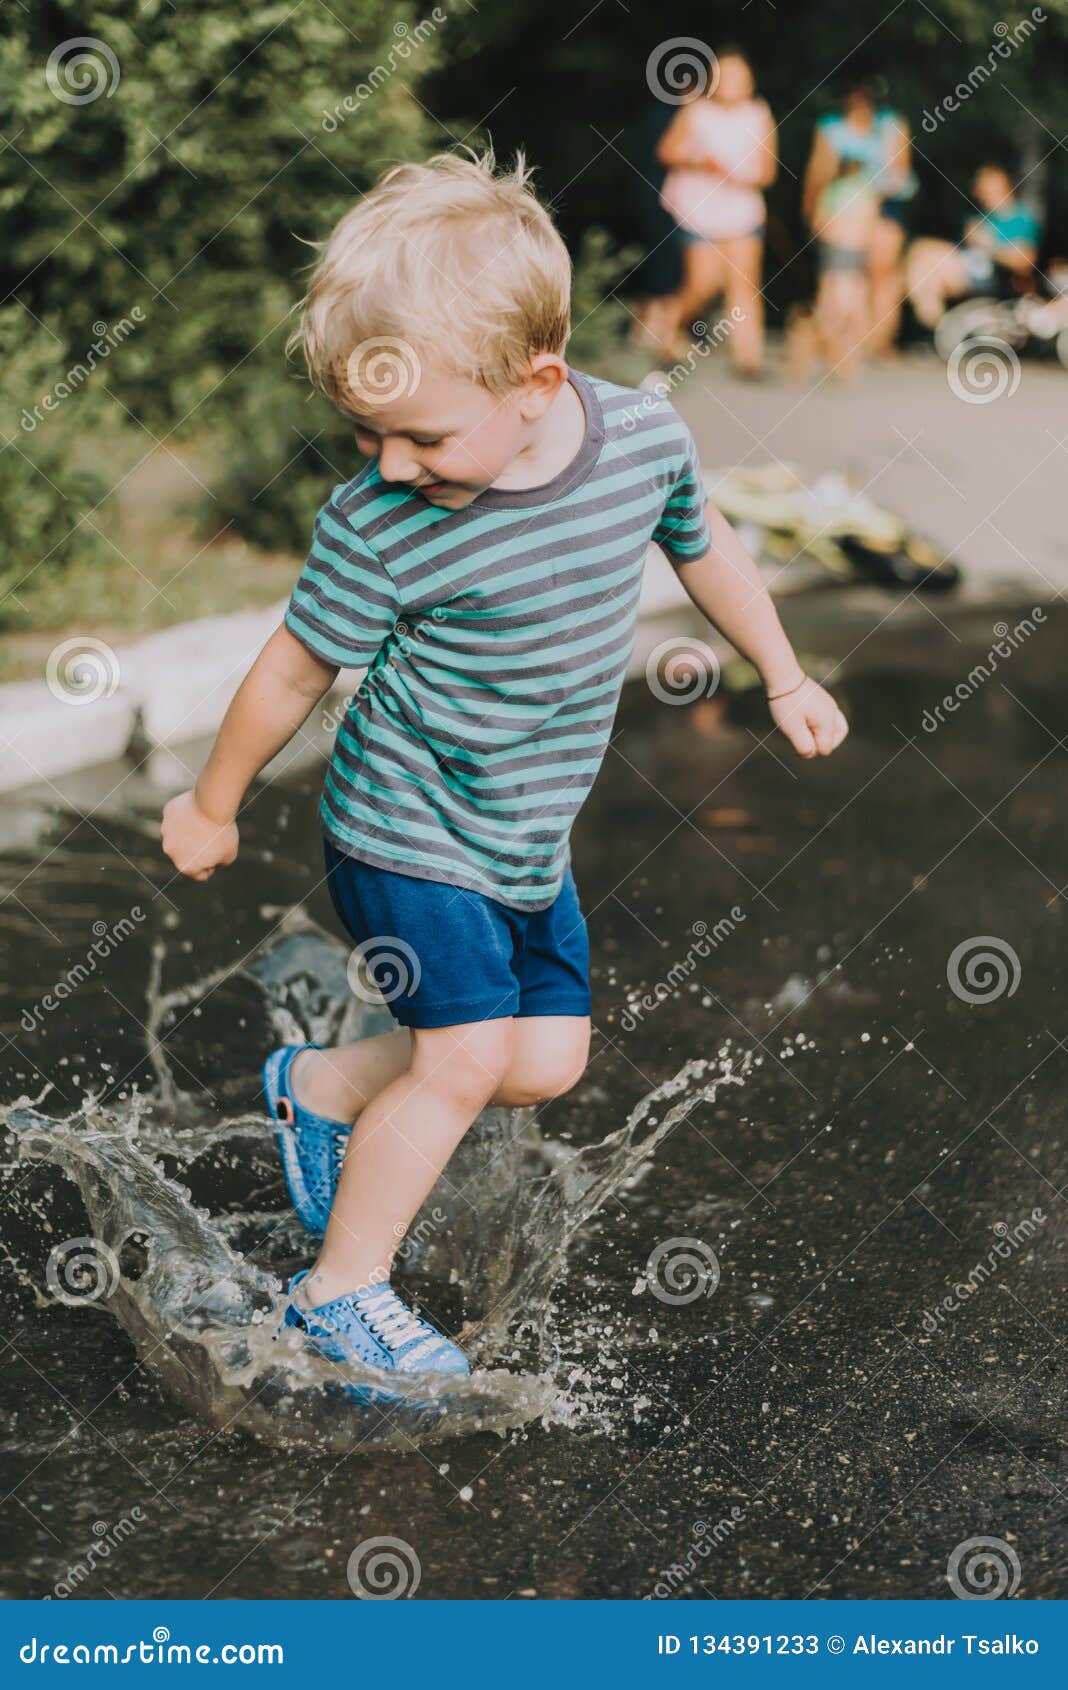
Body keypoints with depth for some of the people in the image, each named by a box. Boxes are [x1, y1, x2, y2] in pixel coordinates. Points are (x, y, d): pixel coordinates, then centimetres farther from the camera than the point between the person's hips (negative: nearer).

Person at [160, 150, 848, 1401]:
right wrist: (213, 806, 4)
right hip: (405, 832, -5)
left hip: (529, 842, 5)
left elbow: (701, 545, 9)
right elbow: (294, 671, -9)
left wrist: (783, 678, 20)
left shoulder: (644, 438, -13)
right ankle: (340, 1292, 6)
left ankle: (320, 1086, 27)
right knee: (467, 1056, -11)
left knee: (547, 1060, 6)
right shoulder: (376, 526, -23)